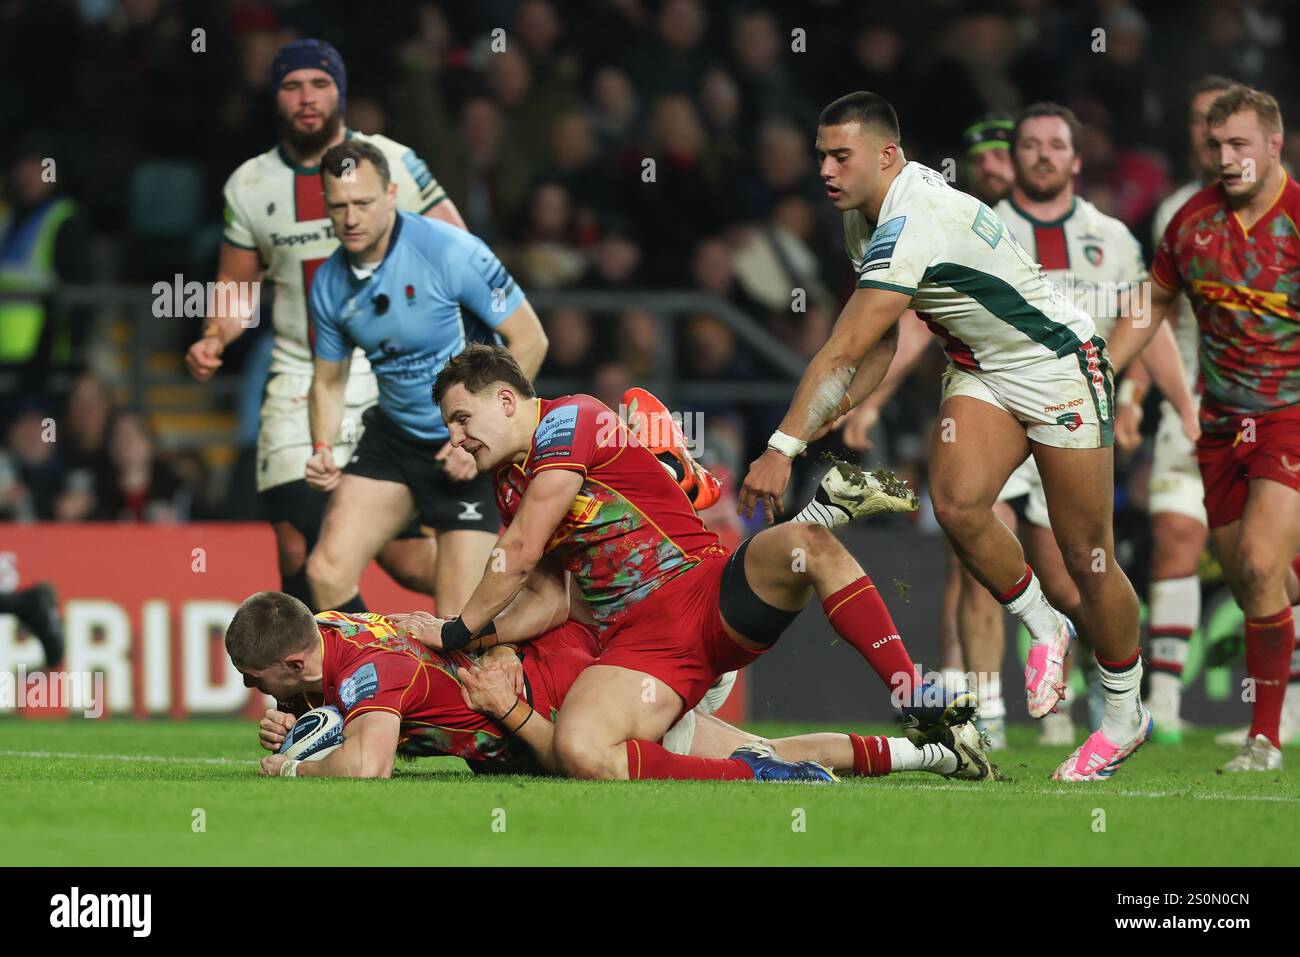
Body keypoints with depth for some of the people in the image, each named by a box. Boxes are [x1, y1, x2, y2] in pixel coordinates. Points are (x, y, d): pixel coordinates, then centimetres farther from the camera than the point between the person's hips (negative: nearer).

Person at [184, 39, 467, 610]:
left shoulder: (389, 163, -3)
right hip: (301, 383, 2)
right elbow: (237, 285, 18)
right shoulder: (249, 186, 6)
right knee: (299, 553, -11)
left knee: (403, 558, -4)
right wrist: (213, 340, -3)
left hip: (392, 379, -2)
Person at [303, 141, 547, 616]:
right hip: (393, 436, 5)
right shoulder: (329, 283, -2)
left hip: (472, 450, -5)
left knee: (460, 624, -12)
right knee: (328, 571, -10)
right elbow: (328, 380, 12)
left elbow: (529, 339, -14)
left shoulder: (452, 252, -20)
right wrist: (322, 448, -8)